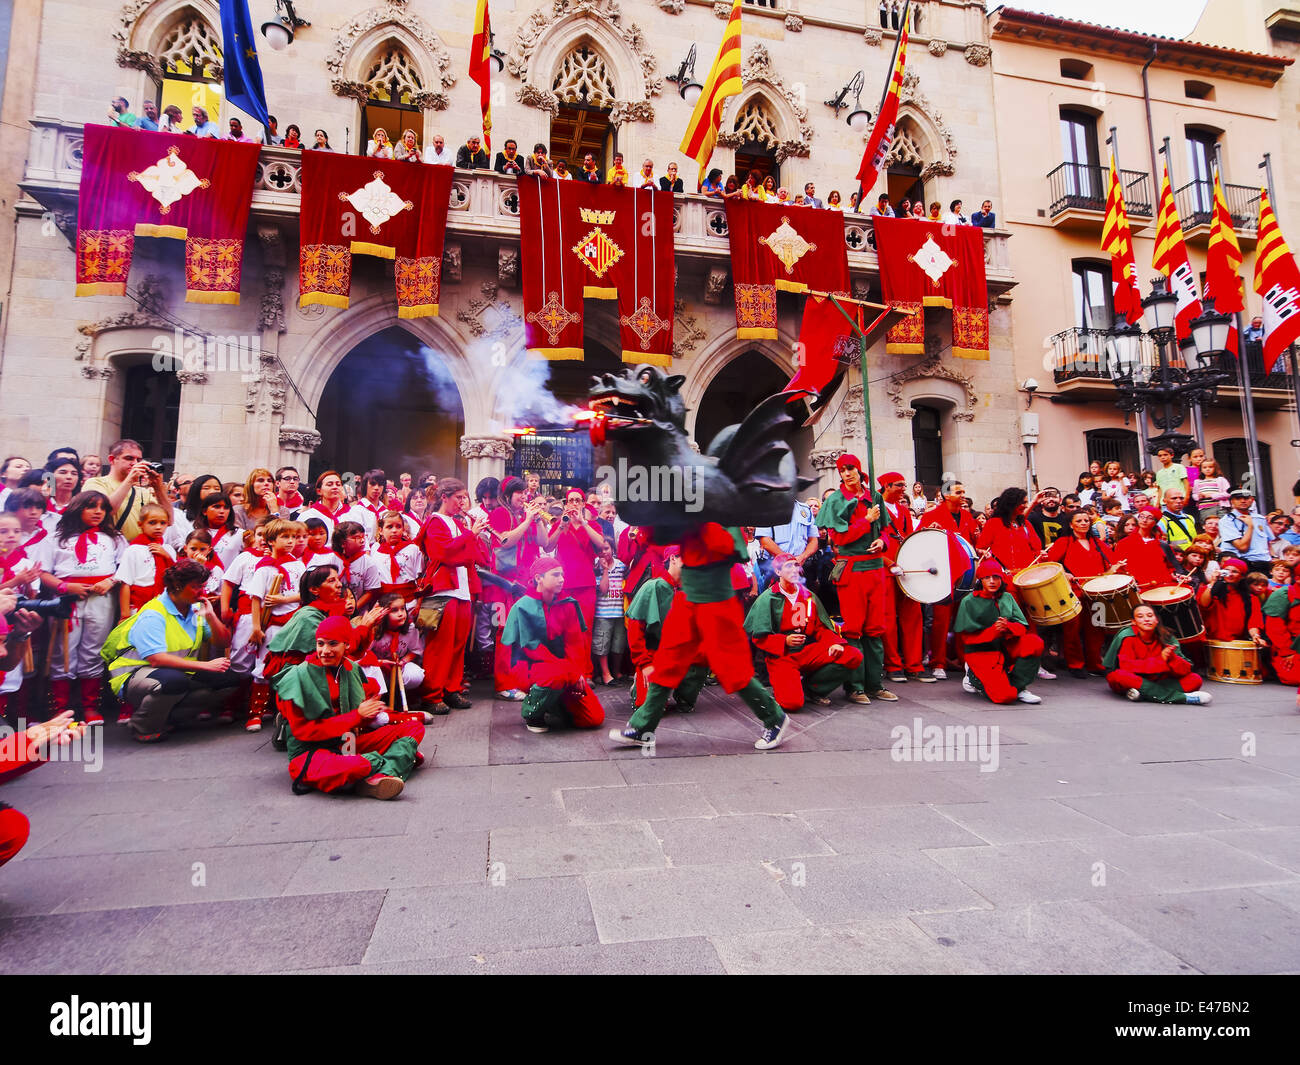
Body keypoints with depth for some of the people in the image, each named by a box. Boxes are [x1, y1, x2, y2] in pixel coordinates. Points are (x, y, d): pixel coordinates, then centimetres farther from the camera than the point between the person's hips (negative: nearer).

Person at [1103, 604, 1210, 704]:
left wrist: (1172, 658, -28)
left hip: (1156, 682, 4)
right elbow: (1127, 666, -24)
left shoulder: (1165, 638, -3)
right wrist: (1160, 659, -26)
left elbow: (1186, 669, -6)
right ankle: (1183, 697, -29)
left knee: (1195, 680, -11)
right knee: (1120, 675, -37)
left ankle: (1144, 693, -26)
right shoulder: (1127, 636, -14)